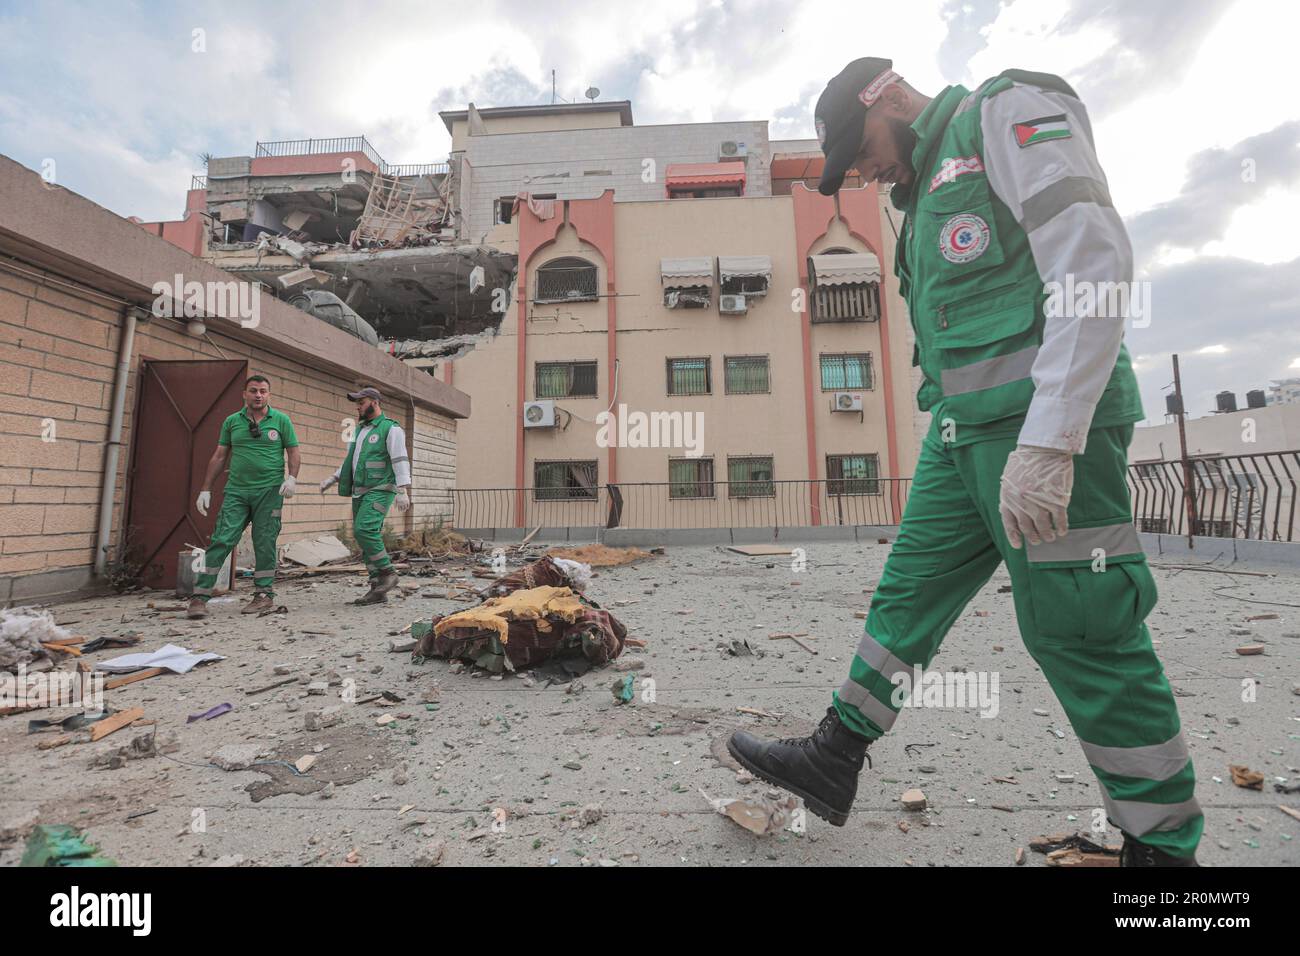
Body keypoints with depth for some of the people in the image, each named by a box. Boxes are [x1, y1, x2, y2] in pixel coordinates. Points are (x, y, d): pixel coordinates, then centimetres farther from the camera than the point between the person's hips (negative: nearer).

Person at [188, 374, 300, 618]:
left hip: (269, 491, -1)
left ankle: (264, 594, 12)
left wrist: (291, 478, -14)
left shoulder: (281, 420, 5)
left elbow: (294, 453, 3)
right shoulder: (232, 421, 10)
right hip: (236, 491, 2)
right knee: (221, 541, -4)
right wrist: (206, 490, 9)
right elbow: (219, 457, 12)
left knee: (265, 544, 3)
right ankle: (200, 597, 0)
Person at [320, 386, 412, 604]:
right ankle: (378, 590, 7)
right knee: (366, 537, 4)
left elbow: (400, 461, -15)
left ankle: (387, 573, -10)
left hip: (380, 490, -9)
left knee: (364, 530, -24)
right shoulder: (361, 429, 20)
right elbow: (351, 460, 28)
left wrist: (403, 491, -24)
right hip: (360, 492, 9)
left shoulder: (391, 428, -6)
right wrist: (333, 479, 17)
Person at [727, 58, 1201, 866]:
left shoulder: (1008, 112, 1)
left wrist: (1047, 440, -24)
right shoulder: (929, 188, 26)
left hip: (1045, 419, -9)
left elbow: (1095, 262, -15)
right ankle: (833, 761, 21)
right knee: (909, 594, 9)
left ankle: (1164, 845, 20)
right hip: (966, 429, 9)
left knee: (1082, 632, -2)